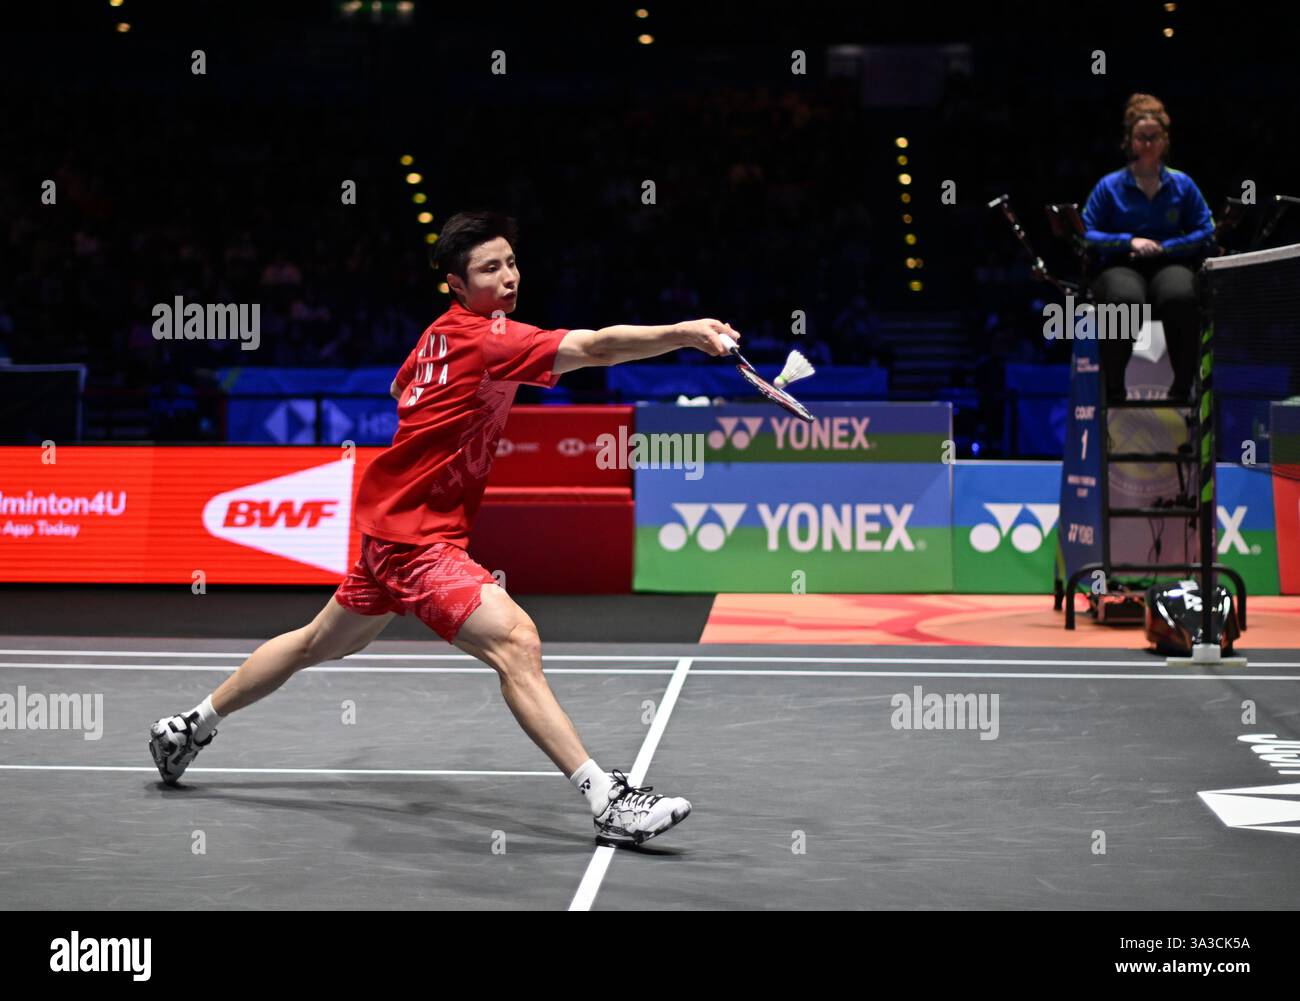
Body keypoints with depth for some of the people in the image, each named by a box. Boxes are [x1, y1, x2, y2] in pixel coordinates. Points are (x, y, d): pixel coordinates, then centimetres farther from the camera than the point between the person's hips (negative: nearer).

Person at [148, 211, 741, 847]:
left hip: (389, 523, 11)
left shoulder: (441, 335, 8)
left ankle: (192, 726, 44)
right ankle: (607, 801, -32)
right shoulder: (486, 339, -20)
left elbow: (400, 387, 31)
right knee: (515, 640, -25)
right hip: (416, 535, -11)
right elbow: (598, 346, -36)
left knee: (320, 644, 28)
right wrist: (685, 333, -45)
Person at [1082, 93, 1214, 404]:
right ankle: (1114, 387, -23)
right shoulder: (1109, 186, 9)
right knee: (1125, 298, -39)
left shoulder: (1182, 185, 13)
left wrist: (1163, 247, -6)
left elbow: (1205, 232, 8)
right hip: (1120, 267, -1)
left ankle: (1182, 386, -24)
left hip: (1169, 264, 1)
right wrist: (1129, 241, -10)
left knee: (1181, 297, -38)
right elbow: (1087, 235, 4)